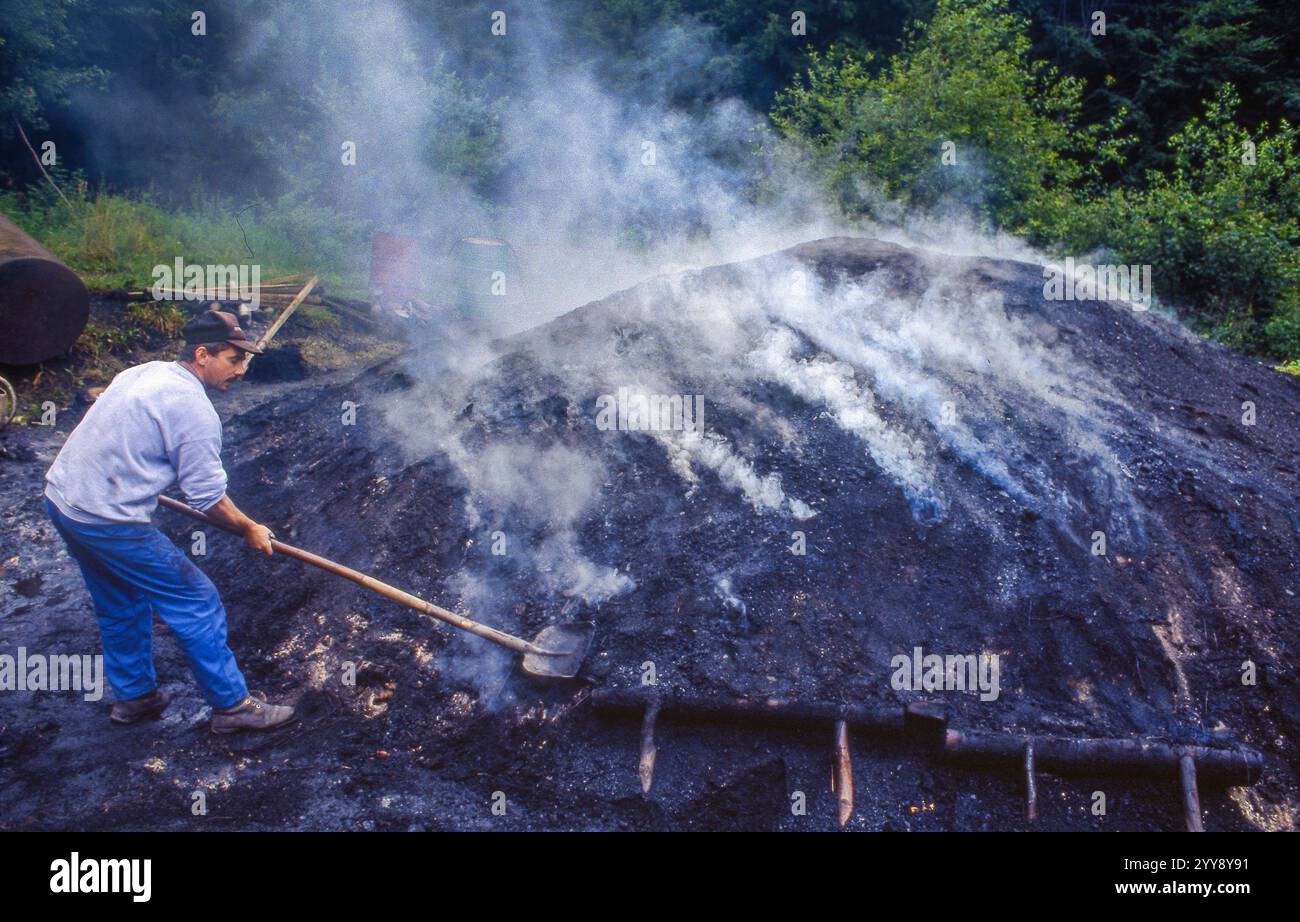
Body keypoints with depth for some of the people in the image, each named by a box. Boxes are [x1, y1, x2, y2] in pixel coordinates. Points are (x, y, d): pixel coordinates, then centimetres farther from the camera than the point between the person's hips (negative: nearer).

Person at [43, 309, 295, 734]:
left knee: (120, 604, 25)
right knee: (196, 603, -1)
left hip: (61, 496, 10)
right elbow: (207, 495, -12)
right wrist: (249, 530, 2)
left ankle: (133, 695, 37)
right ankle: (232, 704, 6)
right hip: (110, 521, -10)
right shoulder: (194, 408, -16)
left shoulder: (144, 372, 11)